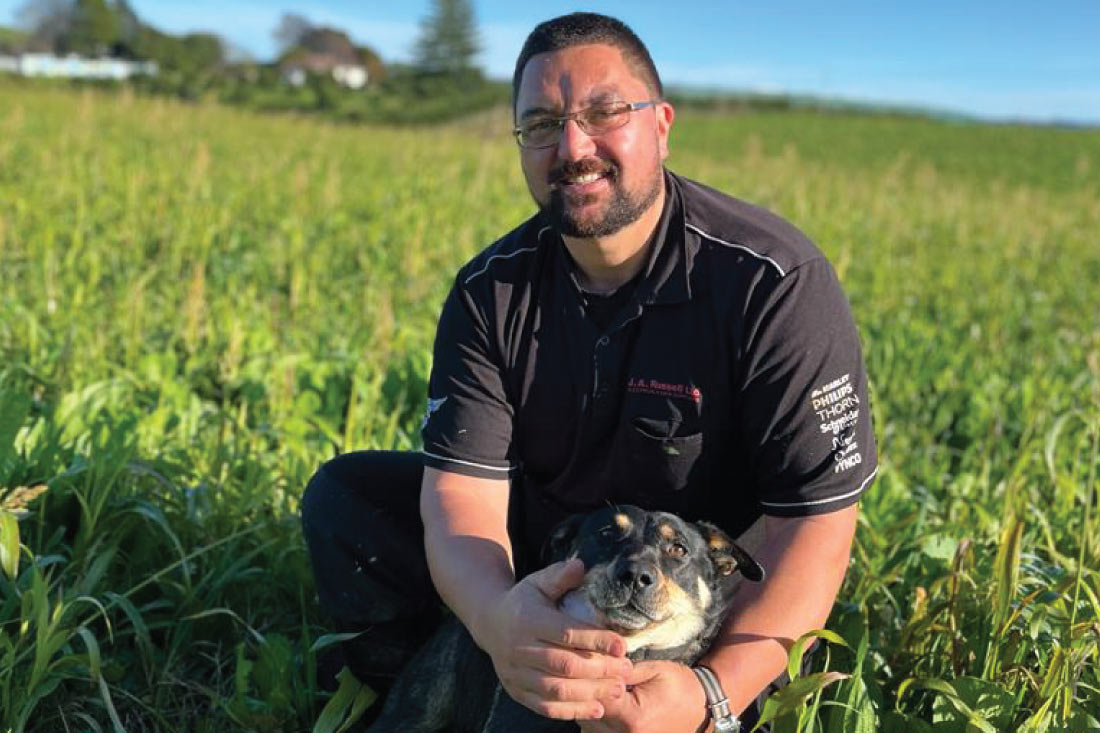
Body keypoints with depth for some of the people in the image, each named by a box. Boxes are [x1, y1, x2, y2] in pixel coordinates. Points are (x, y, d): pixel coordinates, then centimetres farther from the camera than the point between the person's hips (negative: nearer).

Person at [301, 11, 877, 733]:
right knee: (345, 496, -7)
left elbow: (817, 516, -24)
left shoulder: (778, 282, -22)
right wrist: (495, 614, -41)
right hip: (535, 564, 4)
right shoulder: (492, 291, -9)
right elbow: (461, 485, -17)